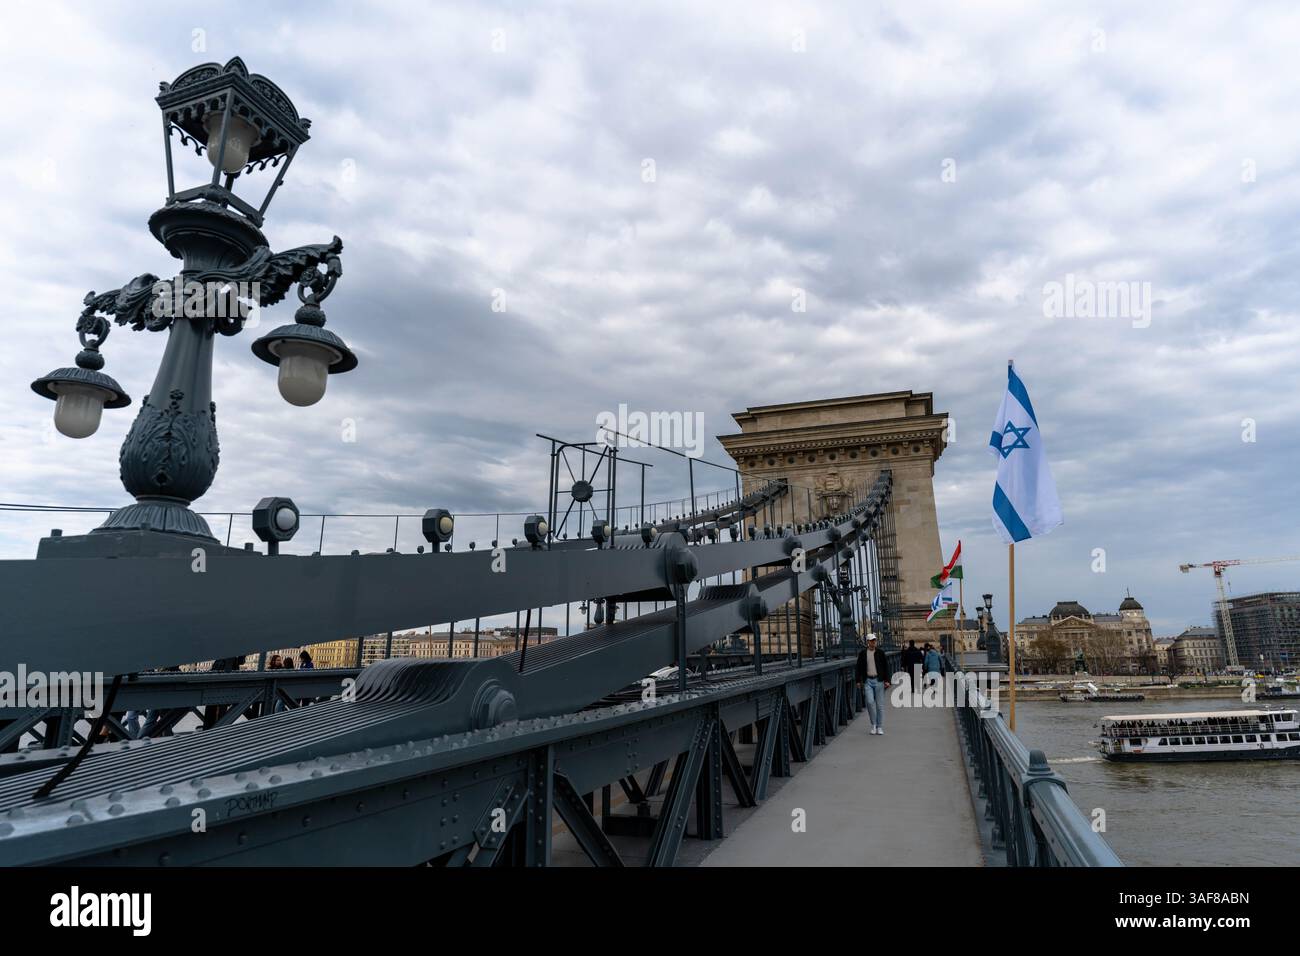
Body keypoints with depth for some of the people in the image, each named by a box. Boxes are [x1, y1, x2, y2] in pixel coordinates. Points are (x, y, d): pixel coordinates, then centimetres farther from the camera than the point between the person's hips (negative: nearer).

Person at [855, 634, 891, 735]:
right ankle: (873, 725, 7)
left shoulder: (880, 652, 2)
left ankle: (880, 727, 11)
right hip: (867, 681, 0)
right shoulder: (862, 653, 4)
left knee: (880, 704, 2)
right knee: (870, 702, -11)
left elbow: (886, 666, 4)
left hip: (879, 681, 0)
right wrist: (859, 681, 5)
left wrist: (887, 680, -2)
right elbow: (859, 667, 9)